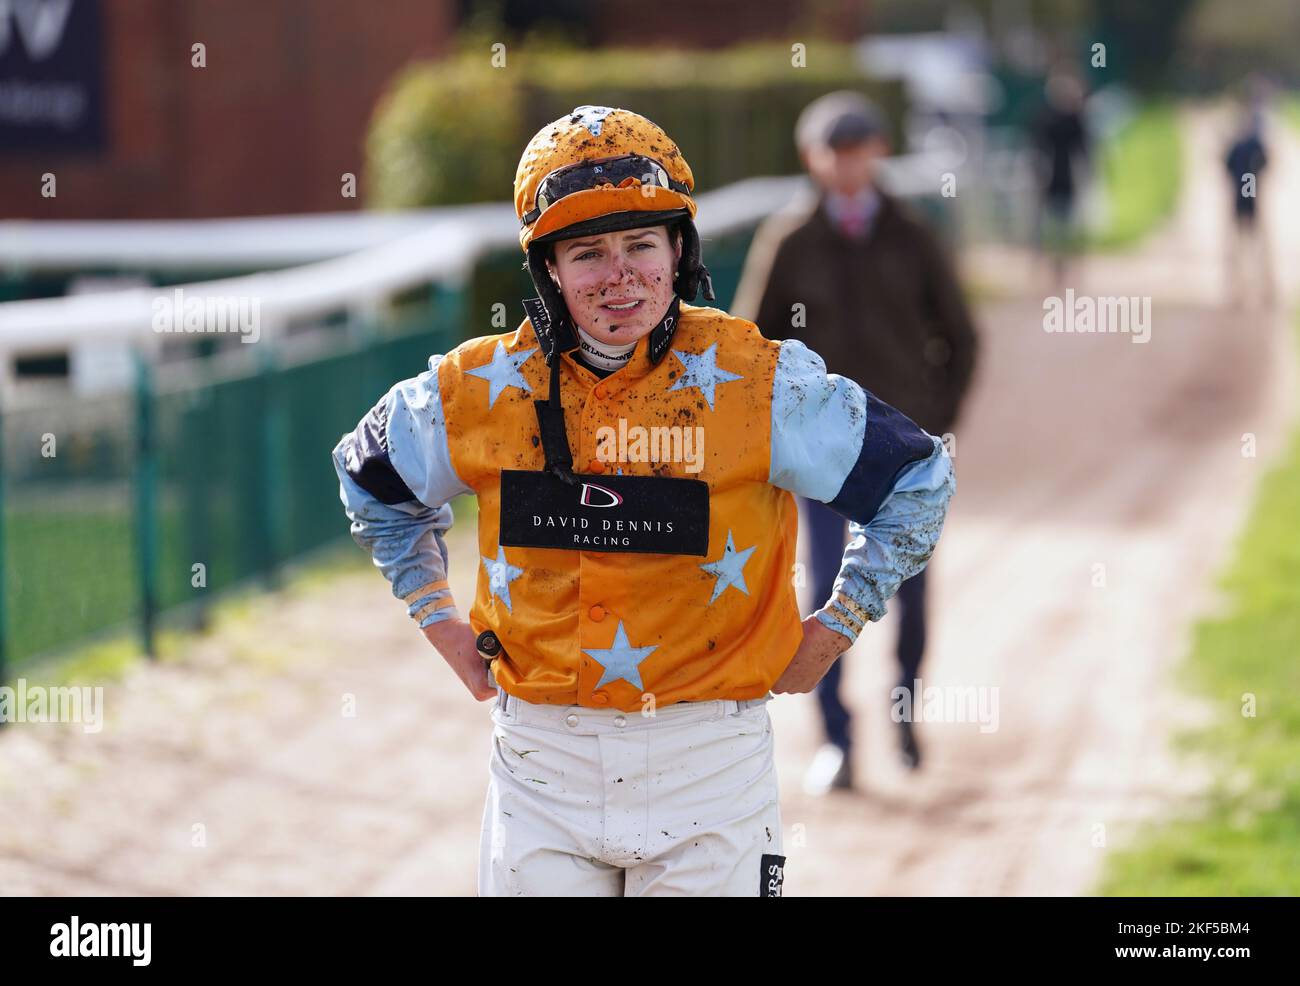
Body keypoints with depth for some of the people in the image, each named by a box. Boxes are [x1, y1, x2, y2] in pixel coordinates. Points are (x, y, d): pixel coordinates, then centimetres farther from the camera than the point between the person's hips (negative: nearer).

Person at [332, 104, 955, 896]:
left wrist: (837, 626, 3)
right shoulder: (483, 391, -4)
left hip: (707, 765, -1)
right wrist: (437, 615, 13)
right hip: (543, 763, 2)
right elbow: (369, 476, 18)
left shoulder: (760, 385, -10)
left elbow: (919, 478, 3)